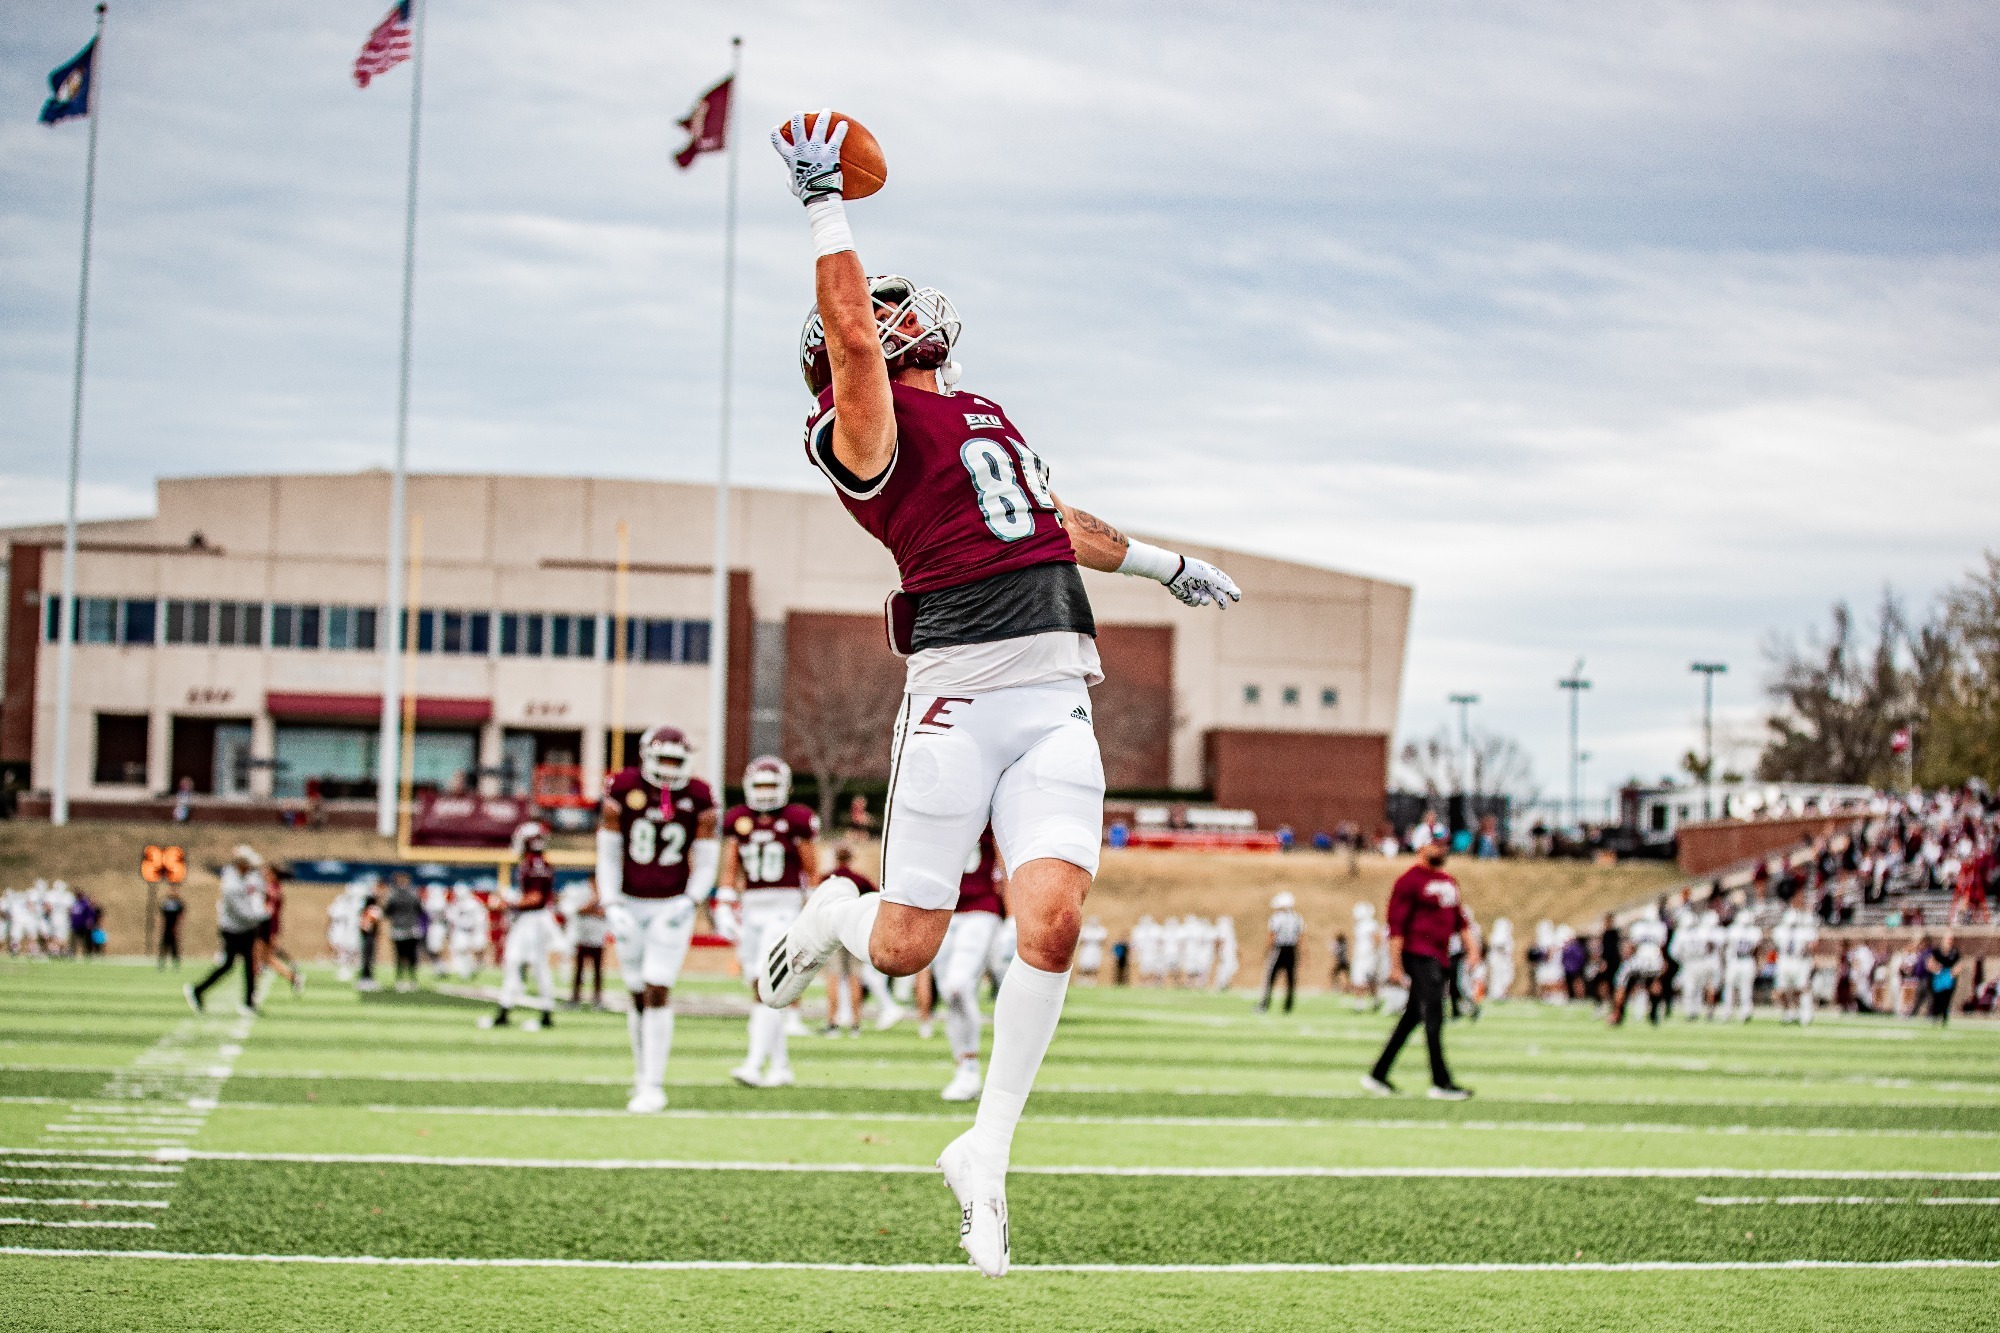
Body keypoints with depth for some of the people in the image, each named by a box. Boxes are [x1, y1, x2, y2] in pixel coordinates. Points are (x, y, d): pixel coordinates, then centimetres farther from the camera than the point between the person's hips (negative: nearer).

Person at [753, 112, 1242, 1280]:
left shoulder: (981, 417, 26)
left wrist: (1161, 563, 50)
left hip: (1056, 701, 6)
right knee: (904, 948, -3)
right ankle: (832, 915, 36)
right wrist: (825, 205, -16)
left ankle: (986, 1153, 2)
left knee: (1052, 920, -12)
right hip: (960, 695, -6)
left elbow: (1050, 521, 40)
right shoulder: (870, 428, -1)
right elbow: (850, 338, -20)